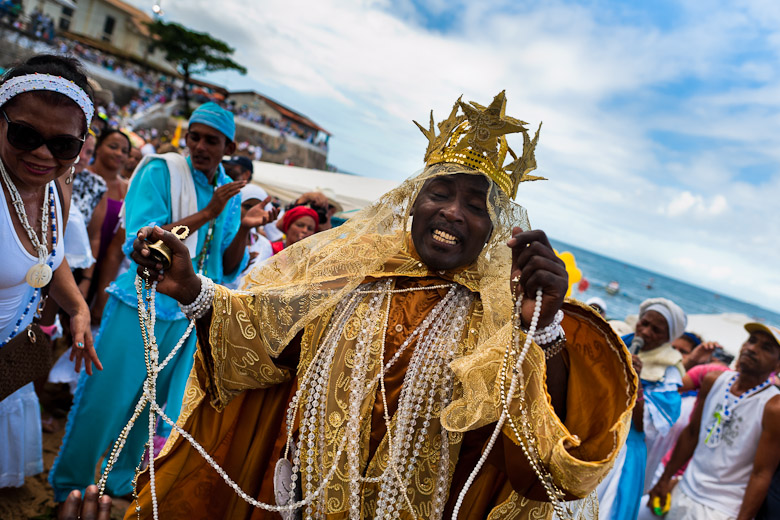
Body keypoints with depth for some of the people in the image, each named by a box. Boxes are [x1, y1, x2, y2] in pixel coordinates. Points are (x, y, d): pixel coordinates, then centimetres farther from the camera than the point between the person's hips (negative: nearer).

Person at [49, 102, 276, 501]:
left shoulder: (229, 193, 4)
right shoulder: (160, 172, -10)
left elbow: (227, 270, 4)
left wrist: (244, 229, -13)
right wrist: (206, 214, -25)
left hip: (187, 316, 5)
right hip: (140, 305, -4)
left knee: (150, 404, 17)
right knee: (104, 398, 3)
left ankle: (121, 480, 37)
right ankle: (68, 484, 26)